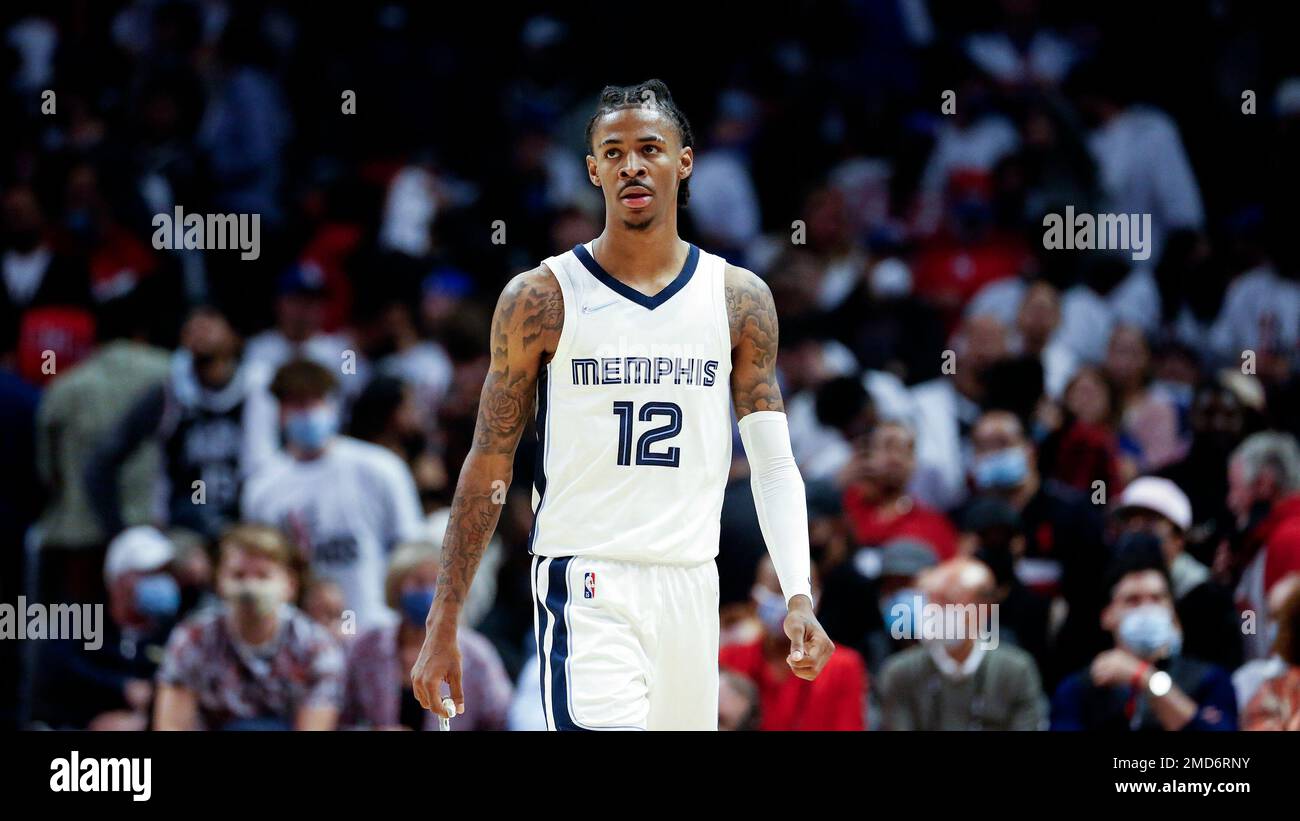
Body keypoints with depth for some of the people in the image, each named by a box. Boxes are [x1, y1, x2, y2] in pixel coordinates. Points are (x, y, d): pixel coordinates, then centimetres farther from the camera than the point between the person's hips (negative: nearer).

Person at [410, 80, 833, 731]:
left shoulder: (740, 300, 8)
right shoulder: (541, 299, 0)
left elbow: (774, 464, 7)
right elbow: (488, 466, 3)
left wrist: (798, 597, -8)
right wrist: (442, 627, 0)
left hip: (691, 586, 4)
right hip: (585, 587, -4)